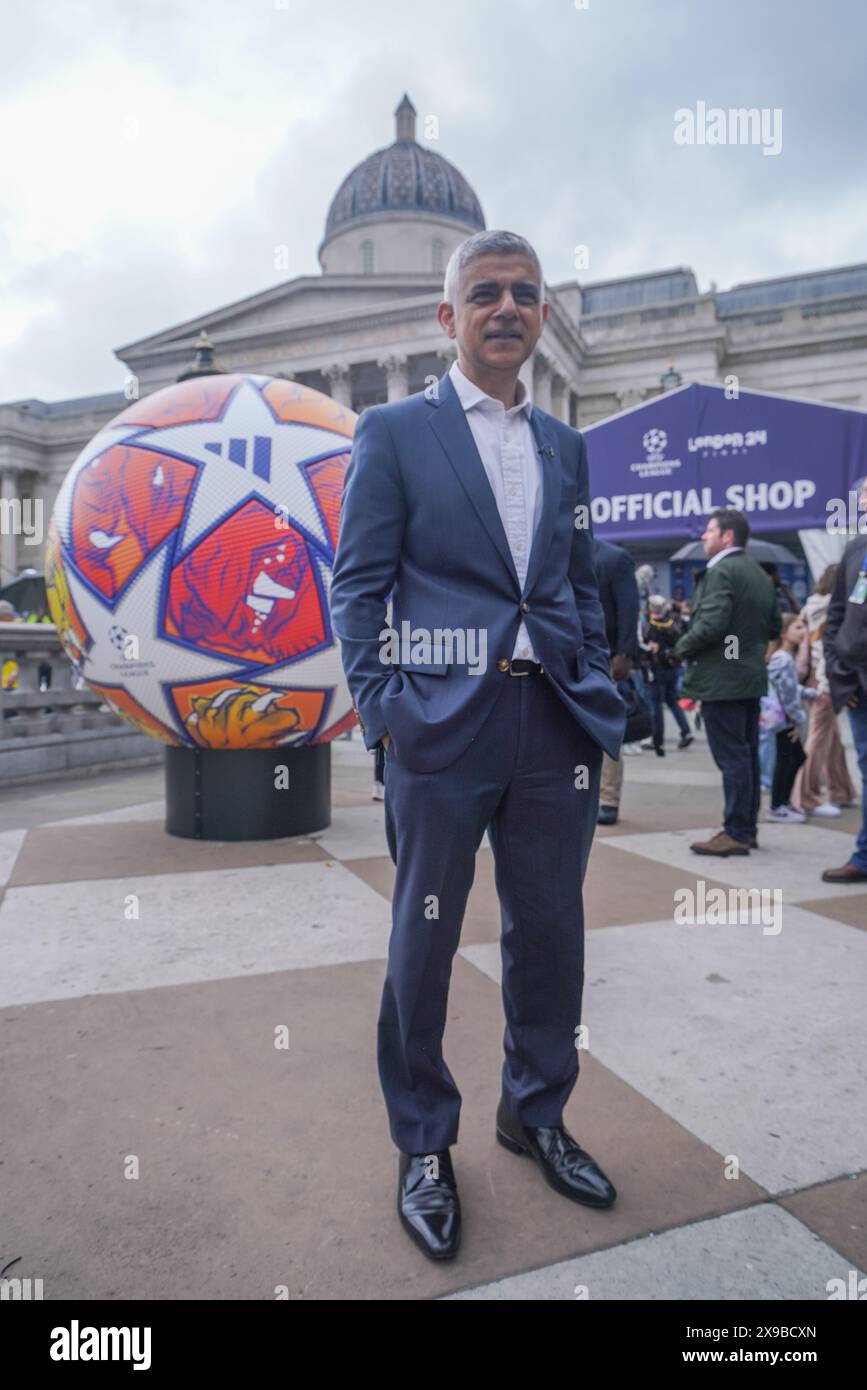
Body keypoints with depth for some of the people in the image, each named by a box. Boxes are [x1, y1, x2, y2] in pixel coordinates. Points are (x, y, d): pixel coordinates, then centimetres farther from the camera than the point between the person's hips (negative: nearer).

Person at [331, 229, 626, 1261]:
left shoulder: (566, 445, 16)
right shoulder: (394, 431, 3)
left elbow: (581, 584, 18)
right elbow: (357, 585, -1)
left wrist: (599, 696, 9)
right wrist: (382, 709, -9)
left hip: (559, 727, 5)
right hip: (446, 725, -4)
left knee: (549, 933, 14)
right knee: (424, 942, 7)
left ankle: (535, 1114, 37)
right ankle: (423, 1145, 29)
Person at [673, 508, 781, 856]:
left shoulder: (720, 572, -14)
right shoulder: (760, 575, 15)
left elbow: (711, 624, -23)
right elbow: (774, 626, 18)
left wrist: (682, 647, -8)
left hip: (722, 679, -9)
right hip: (752, 677, 9)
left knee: (731, 757, -6)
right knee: (747, 756, 13)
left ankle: (736, 833, -2)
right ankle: (748, 827, 20)